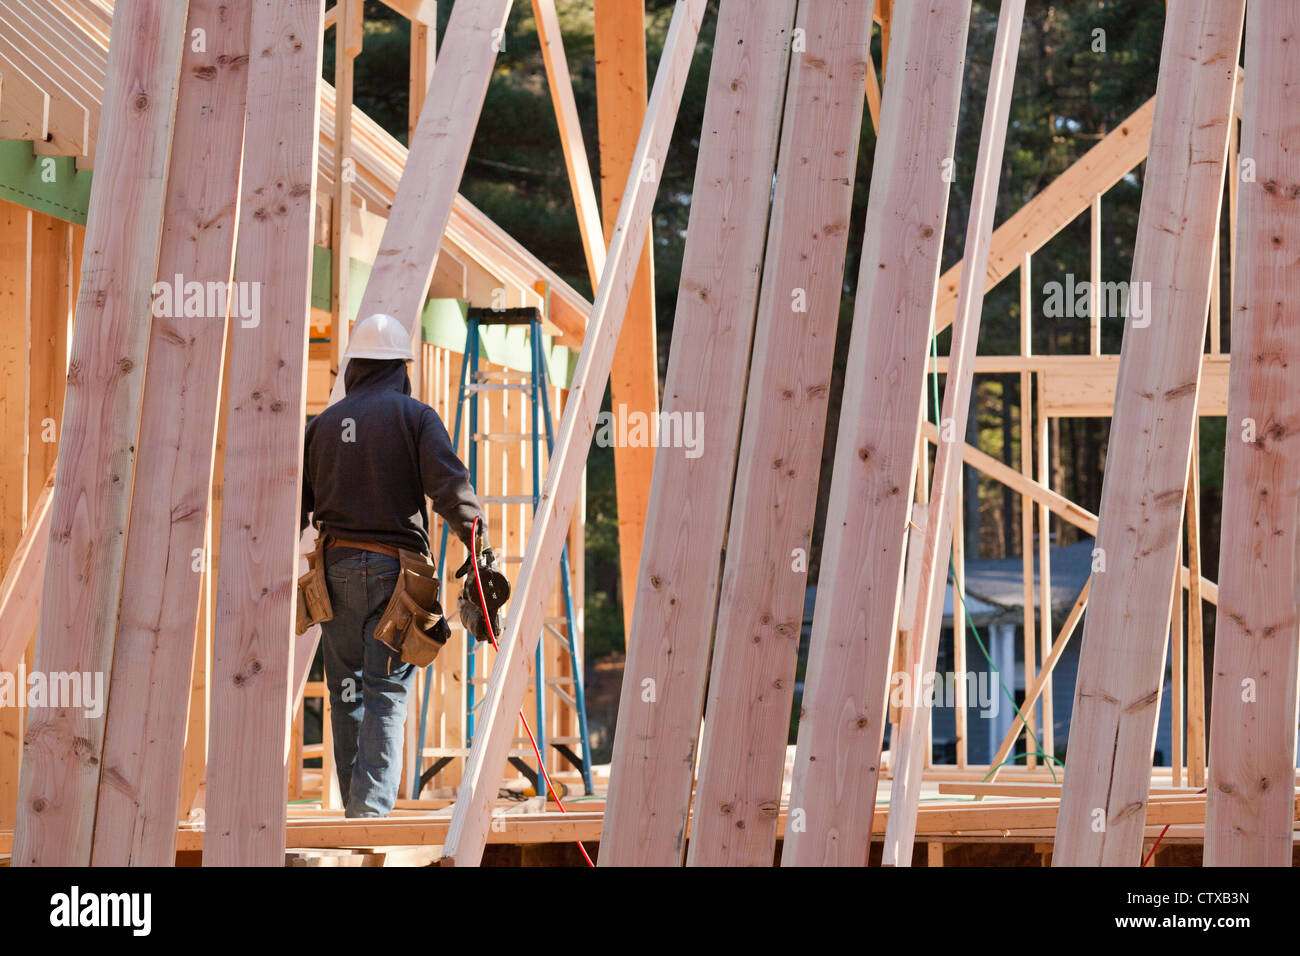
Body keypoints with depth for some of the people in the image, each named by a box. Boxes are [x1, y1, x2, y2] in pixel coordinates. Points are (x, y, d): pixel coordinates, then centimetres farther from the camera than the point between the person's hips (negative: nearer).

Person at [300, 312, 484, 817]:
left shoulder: (324, 423, 11)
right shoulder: (414, 415, -1)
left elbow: (295, 503, 11)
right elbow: (449, 486, -15)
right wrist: (477, 543, -15)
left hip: (337, 567, 3)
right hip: (396, 567, -3)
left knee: (347, 690, 12)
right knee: (387, 692, -5)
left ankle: (357, 811, 16)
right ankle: (373, 805, -20)